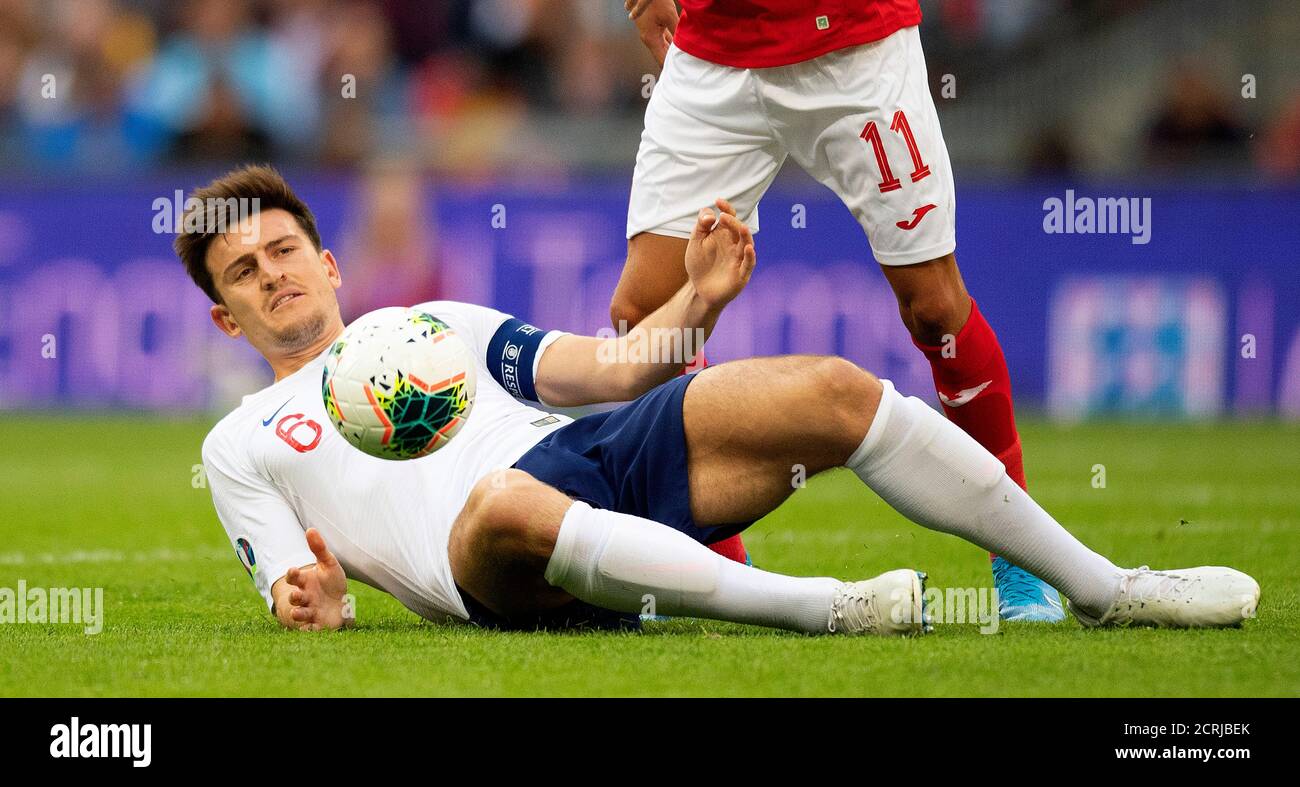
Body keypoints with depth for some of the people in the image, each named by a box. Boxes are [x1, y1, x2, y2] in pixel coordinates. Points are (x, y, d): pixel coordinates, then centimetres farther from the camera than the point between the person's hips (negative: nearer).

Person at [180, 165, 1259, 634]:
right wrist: (312, 599, -14)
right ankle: (812, 608, -44)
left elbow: (611, 367, 25)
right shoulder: (240, 445, 23)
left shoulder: (438, 322, 32)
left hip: (599, 448, 5)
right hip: (493, 563, -5)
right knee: (510, 508, -43)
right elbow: (300, 597, 11)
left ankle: (1107, 587, -10)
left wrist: (696, 301, 7)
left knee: (828, 392, -15)